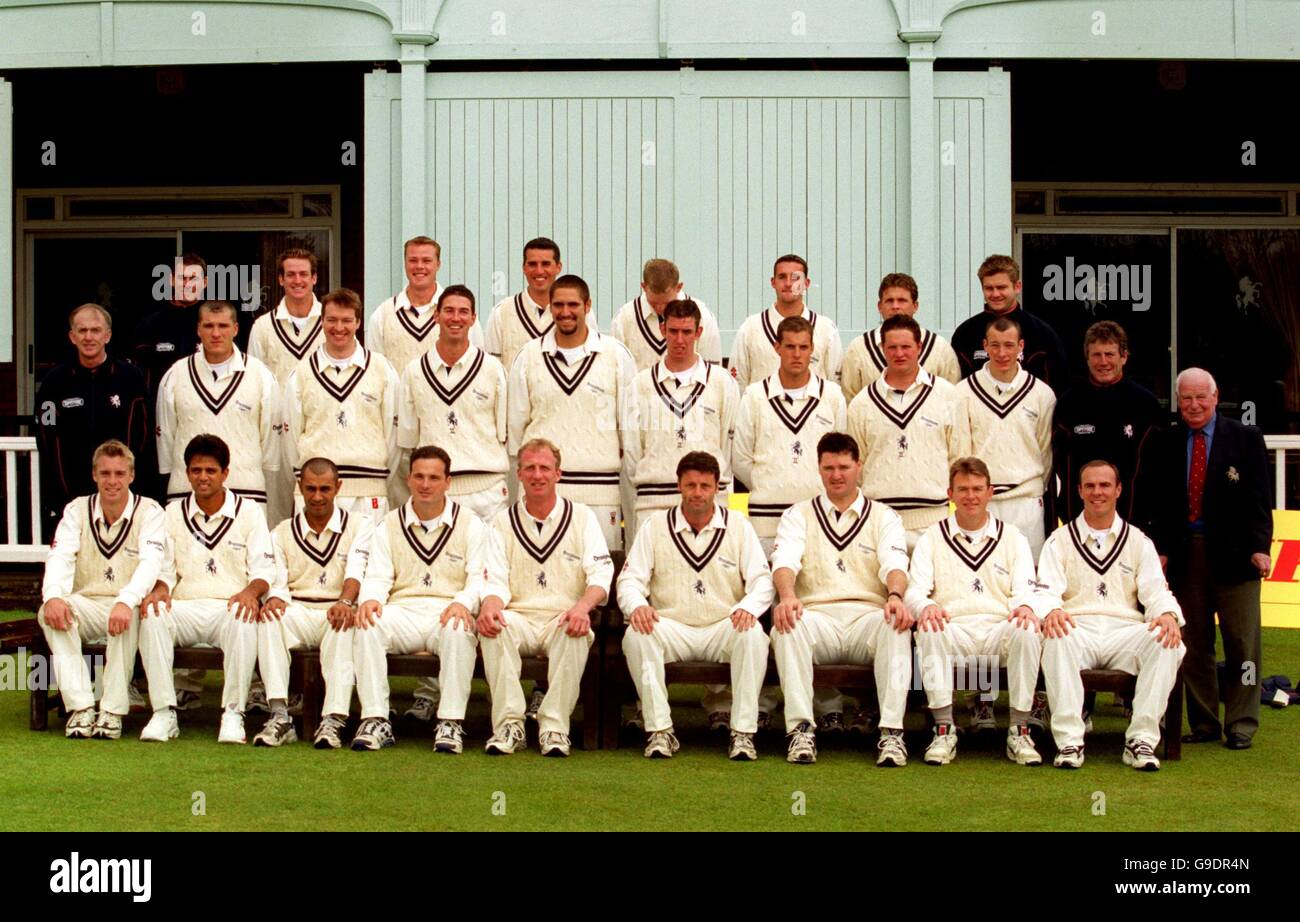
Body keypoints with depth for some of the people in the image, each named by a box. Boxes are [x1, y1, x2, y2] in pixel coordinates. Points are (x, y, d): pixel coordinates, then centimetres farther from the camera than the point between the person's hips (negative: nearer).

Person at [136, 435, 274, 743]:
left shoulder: (249, 512, 11)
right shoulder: (173, 513, 18)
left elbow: (264, 569, 4)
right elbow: (165, 569, 15)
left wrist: (251, 591, -19)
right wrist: (160, 589, -9)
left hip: (230, 607, -2)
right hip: (185, 608, 2)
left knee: (244, 619, -38)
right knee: (153, 615, -32)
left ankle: (233, 713, -30)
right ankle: (164, 712, -28)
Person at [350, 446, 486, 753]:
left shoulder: (470, 525, 12)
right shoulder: (389, 526, 18)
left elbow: (479, 578, 2)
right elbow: (377, 577, 8)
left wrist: (463, 602, -21)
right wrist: (370, 599, -17)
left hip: (447, 612, -2)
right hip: (403, 612, 2)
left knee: (458, 629, -38)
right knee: (366, 625, -31)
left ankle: (451, 722, -34)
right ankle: (375, 720, -31)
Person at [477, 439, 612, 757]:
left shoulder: (582, 517, 11)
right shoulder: (504, 522, 14)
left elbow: (601, 574, -1)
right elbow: (496, 581, 4)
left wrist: (583, 606, -23)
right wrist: (491, 604, -22)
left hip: (563, 621, -1)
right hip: (519, 619, 1)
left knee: (576, 631, -36)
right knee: (494, 625, -33)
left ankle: (554, 727, -32)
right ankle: (508, 724, -31)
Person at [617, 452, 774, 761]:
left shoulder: (738, 526, 8)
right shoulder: (655, 526, 8)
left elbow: (762, 580, 2)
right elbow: (630, 579, 3)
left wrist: (748, 607, -22)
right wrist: (637, 606, -21)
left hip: (723, 629, 0)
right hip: (672, 629, 0)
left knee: (753, 633, -33)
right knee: (636, 634, -32)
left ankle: (743, 732, -27)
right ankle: (659, 730, -26)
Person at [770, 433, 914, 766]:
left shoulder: (884, 517, 18)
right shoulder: (798, 516, 18)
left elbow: (894, 564, -2)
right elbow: (785, 562, -2)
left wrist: (895, 596, -27)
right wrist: (787, 596, -26)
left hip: (868, 618, 0)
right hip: (818, 619, 0)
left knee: (897, 623, -35)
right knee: (787, 622, -35)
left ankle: (891, 731, -36)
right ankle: (800, 730, -34)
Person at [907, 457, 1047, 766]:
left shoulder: (1013, 538, 18)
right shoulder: (932, 539, 16)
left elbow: (1026, 591, 7)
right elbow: (915, 590, 3)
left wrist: (1026, 607, -20)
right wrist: (926, 607, -23)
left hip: (1000, 632, 1)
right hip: (953, 633, 0)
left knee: (1028, 631, -33)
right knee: (929, 630, -34)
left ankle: (1019, 731, -24)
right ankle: (944, 730, -28)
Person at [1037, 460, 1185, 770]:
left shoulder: (1139, 542, 20)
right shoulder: (1060, 540, 16)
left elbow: (1156, 590, 8)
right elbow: (1047, 589, 1)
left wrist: (1168, 614, -17)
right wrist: (1051, 611, -25)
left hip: (1124, 630, 1)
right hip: (1078, 629, -1)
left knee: (1168, 644, -31)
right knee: (1057, 639, -38)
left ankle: (1142, 739, -29)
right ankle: (1069, 741, -38)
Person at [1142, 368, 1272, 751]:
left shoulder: (1246, 439, 2)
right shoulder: (1167, 444, 8)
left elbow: (1258, 499, -1)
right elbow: (1158, 503, 9)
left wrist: (1259, 547, -11)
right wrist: (1161, 548, 0)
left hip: (1232, 551, -2)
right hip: (1185, 553, 2)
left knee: (1241, 642, 1)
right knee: (1193, 644, 6)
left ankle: (1240, 725, 8)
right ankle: (1204, 724, 14)